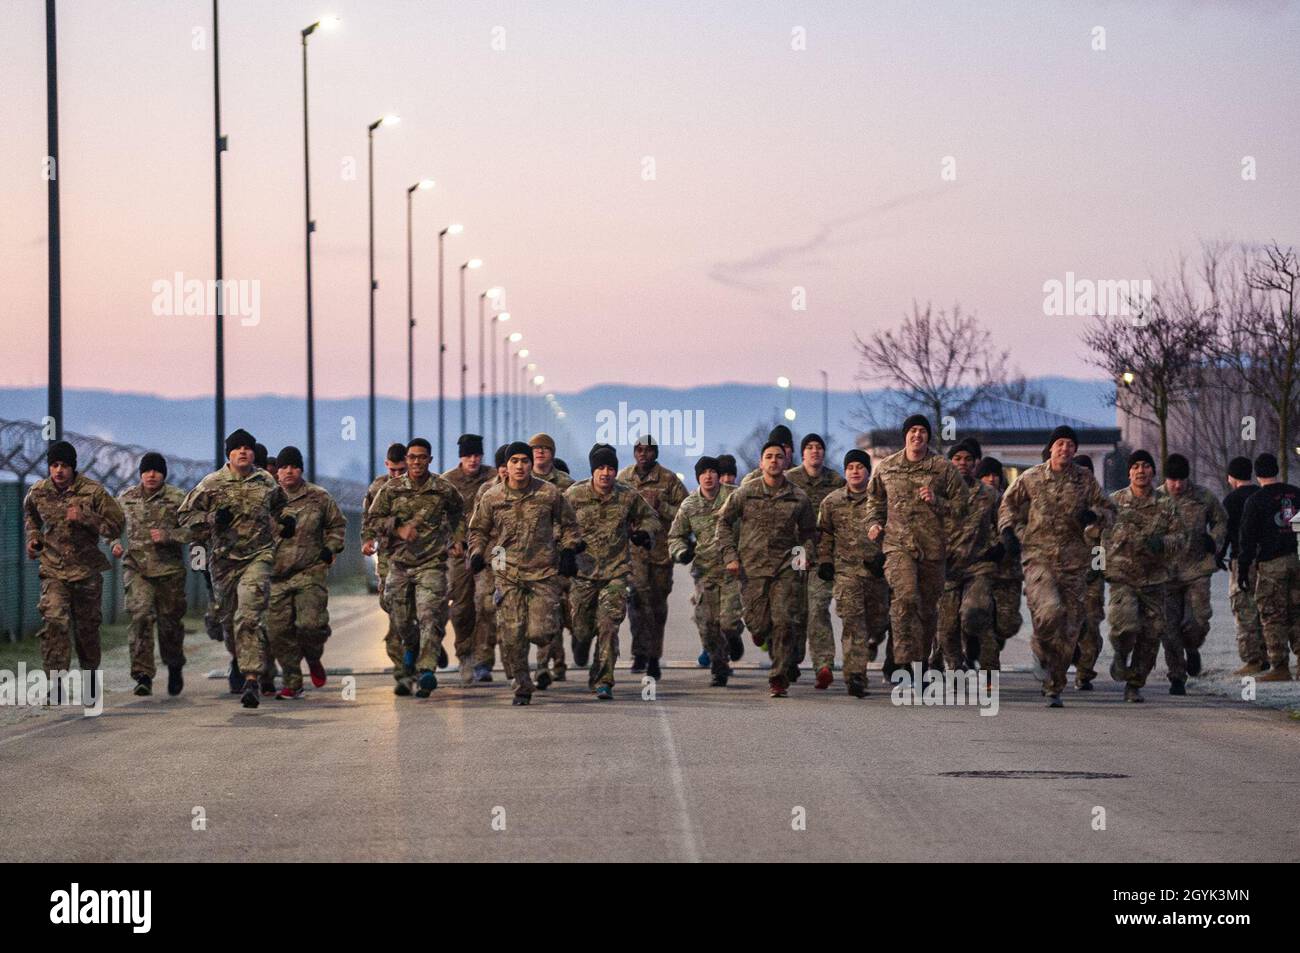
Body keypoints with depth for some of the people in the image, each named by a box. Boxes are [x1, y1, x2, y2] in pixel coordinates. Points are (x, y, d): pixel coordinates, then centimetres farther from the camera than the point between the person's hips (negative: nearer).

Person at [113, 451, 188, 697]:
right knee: (141, 616, -16)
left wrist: (168, 536, -17)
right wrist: (115, 544, 3)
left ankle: (174, 668, 34)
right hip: (136, 567, 1)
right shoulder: (126, 498, 8)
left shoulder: (177, 498, -1)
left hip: (169, 568, -1)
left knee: (170, 621, 7)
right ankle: (143, 676, -14)